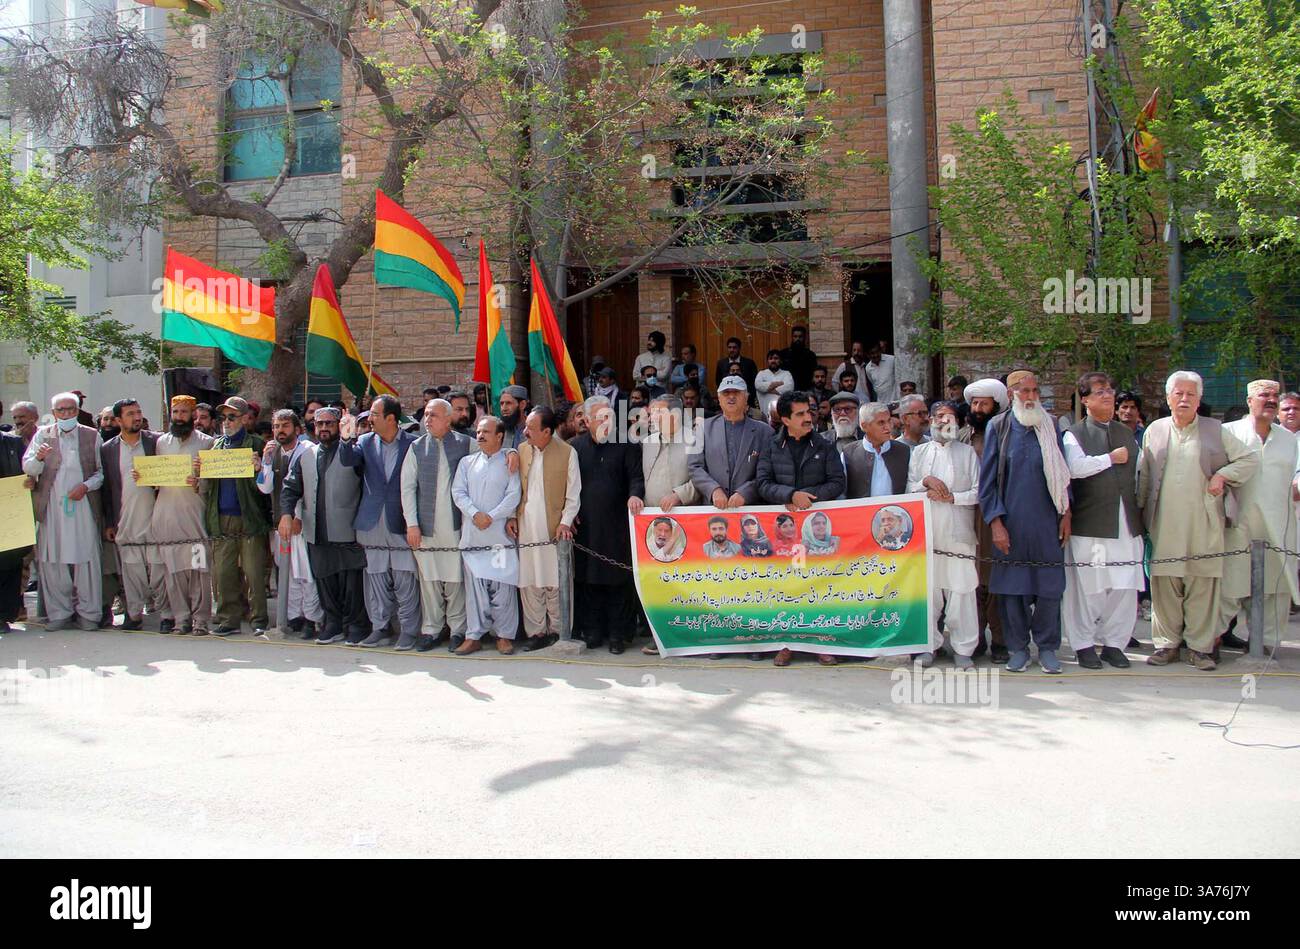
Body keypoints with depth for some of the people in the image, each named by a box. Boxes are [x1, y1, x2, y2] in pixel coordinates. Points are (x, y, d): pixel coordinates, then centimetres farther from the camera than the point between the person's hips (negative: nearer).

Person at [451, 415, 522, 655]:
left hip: (500, 534, -3)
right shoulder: (467, 462, 12)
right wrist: (475, 514, -9)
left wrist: (491, 516, -12)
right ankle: (474, 636, 10)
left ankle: (504, 635, 8)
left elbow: (513, 495, -5)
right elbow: (458, 492, 5)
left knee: (503, 586, -2)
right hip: (472, 534, 3)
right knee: (474, 585, 4)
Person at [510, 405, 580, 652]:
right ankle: (536, 632, 16)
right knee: (528, 581, 6)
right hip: (526, 528, 4)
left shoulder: (567, 453, -3)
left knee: (556, 583, 0)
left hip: (553, 528, -4)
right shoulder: (521, 450, 10)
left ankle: (558, 632, 13)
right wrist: (512, 516, 6)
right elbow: (515, 488, 16)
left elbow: (573, 494, -1)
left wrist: (565, 522, -10)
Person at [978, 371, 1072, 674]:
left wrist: (1066, 513, 4)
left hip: (1046, 522, 1)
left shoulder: (1050, 427, 6)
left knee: (1050, 586, 3)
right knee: (1012, 586, 5)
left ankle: (1047, 646, 18)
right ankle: (1018, 648, 18)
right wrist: (995, 522, -6)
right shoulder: (998, 427, 1)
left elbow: (1062, 472, 11)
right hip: (1010, 523, -1)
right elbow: (987, 478, 0)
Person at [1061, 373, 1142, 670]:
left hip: (1126, 524, 5)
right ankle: (1084, 644, 11)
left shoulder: (1128, 434, 17)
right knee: (1086, 587, 0)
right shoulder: (1074, 434, 0)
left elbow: (1138, 475, 22)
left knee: (1124, 587, 4)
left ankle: (1114, 643, 16)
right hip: (1089, 525, -5)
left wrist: (1139, 512, 18)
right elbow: (1075, 467, -20)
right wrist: (1111, 458, -10)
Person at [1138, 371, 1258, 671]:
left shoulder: (1216, 430, 9)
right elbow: (1143, 476, 14)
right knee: (1164, 584, 2)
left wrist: (1222, 475, -3)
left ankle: (1200, 646, 7)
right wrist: (1140, 512, 9)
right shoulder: (1154, 431, 12)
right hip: (1163, 527, 1)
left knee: (1203, 585, -1)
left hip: (1203, 525, -1)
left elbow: (1250, 458, 12)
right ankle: (1168, 643, 11)